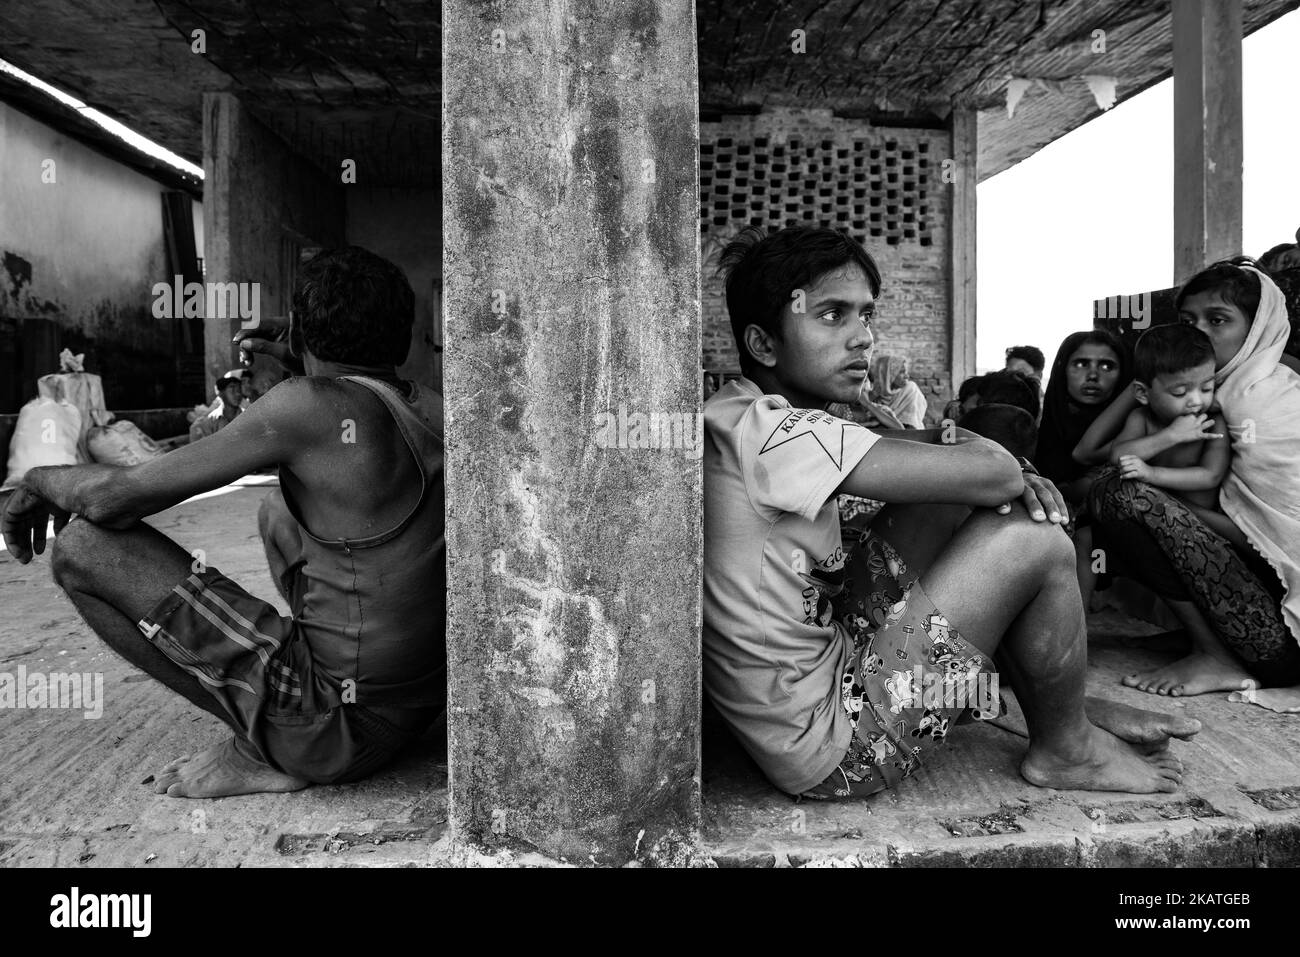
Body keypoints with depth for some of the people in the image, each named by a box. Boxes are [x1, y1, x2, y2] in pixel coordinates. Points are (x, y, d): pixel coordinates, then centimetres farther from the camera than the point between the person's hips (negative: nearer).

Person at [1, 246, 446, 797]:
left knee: (81, 545, -6)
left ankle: (262, 753, 0)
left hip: (346, 728, -8)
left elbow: (112, 498, -12)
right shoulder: (432, 408, 1)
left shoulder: (307, 406, -18)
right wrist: (295, 365, 22)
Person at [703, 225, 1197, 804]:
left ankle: (1071, 706, 22)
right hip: (828, 749, -10)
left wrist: (951, 440, -10)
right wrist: (1003, 469, -1)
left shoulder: (750, 419, 5)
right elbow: (992, 475, -24)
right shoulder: (764, 430, -25)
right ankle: (1065, 749, 15)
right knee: (1035, 541, -11)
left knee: (951, 503, 9)